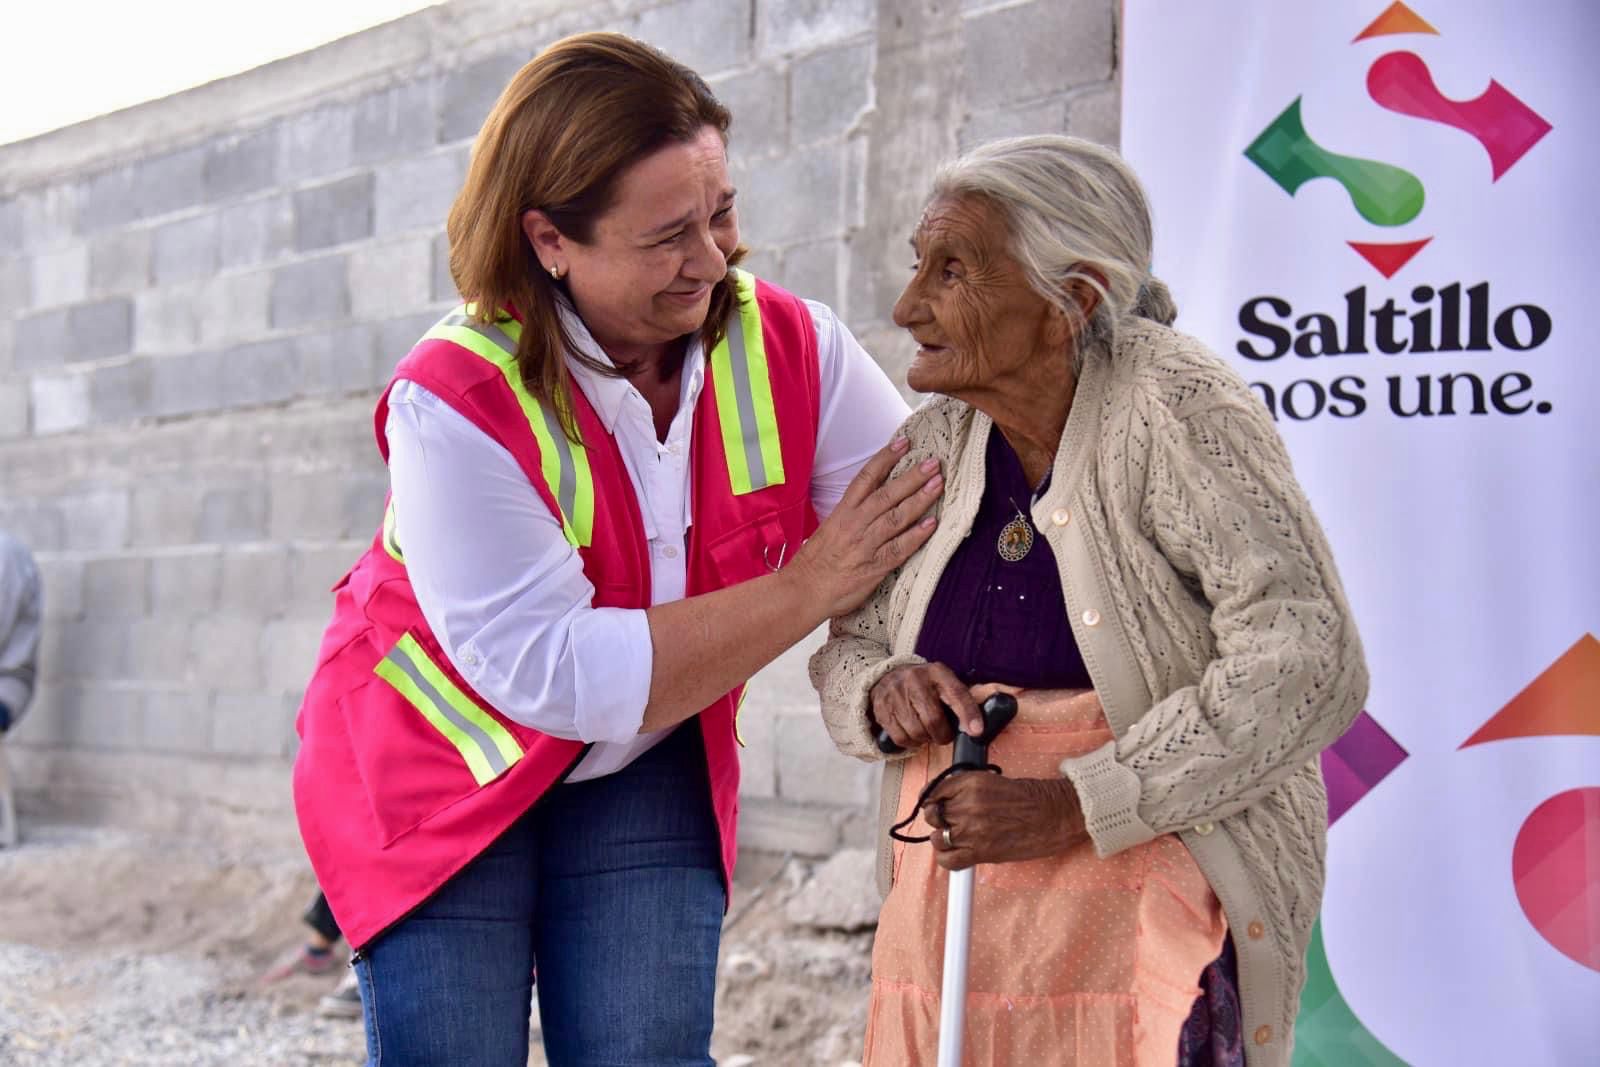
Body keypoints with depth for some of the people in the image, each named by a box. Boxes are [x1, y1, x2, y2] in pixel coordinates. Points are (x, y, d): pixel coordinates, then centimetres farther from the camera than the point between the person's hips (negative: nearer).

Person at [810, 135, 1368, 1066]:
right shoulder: (936, 446, 3)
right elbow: (844, 648, 13)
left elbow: (1308, 665, -19)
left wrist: (1072, 806, -22)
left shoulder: (1177, 407, -14)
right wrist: (884, 690, -11)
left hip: (1156, 878, -5)